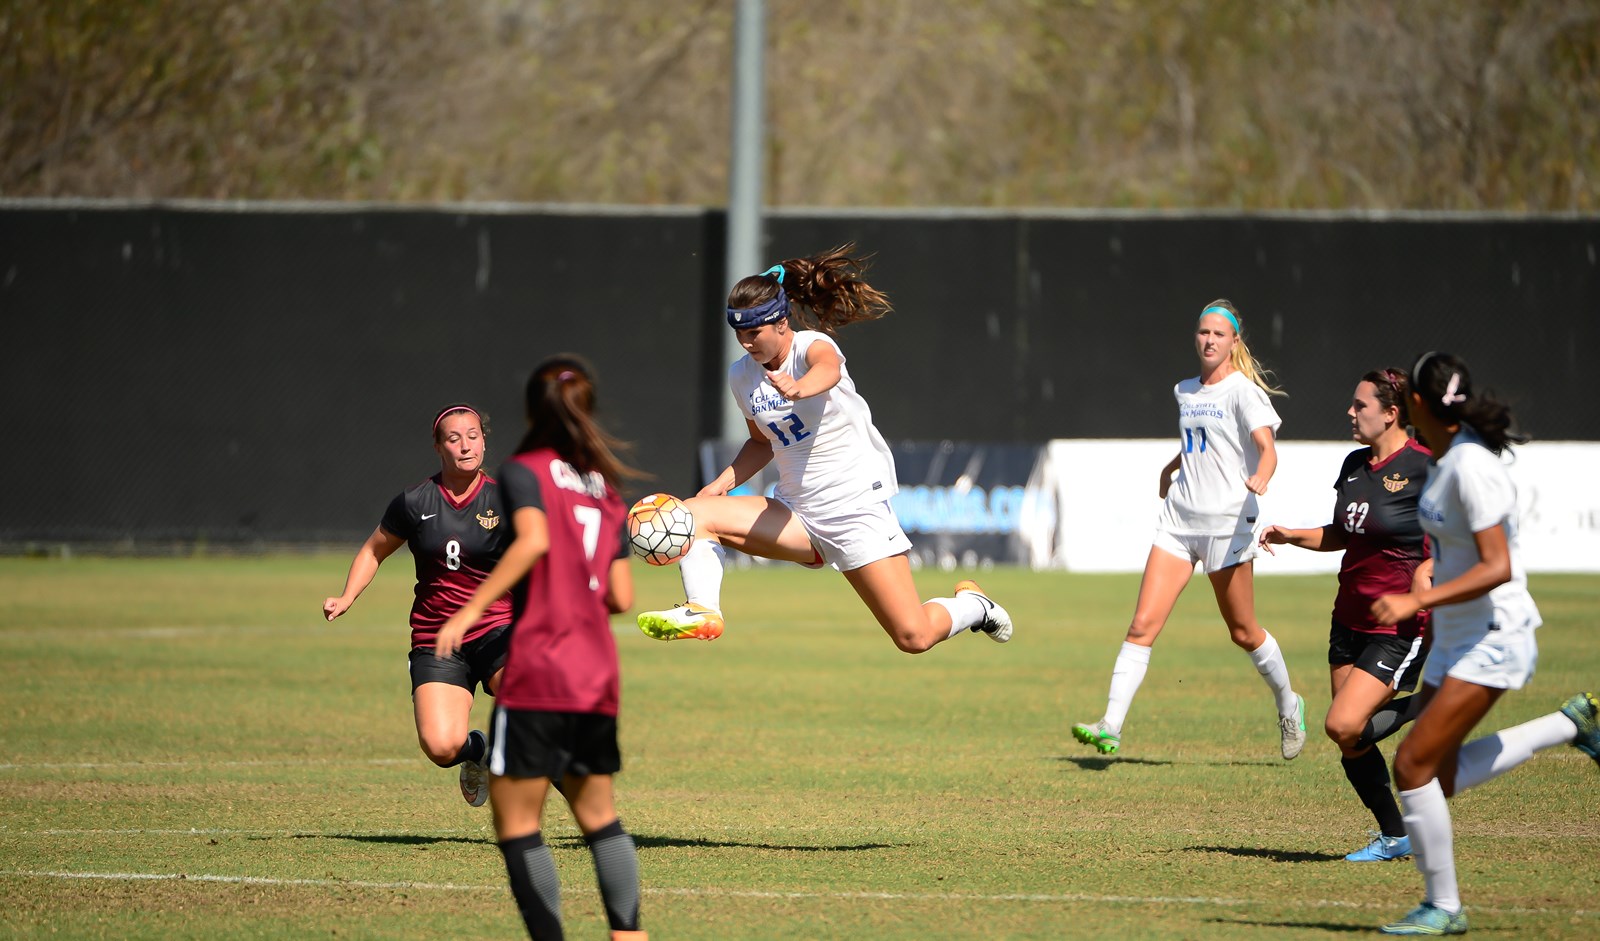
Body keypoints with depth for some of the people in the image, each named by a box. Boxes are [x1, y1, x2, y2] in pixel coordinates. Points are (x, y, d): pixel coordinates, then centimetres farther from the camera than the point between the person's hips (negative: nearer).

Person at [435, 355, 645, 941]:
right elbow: (622, 597, 11)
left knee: (516, 824, 0)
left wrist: (471, 608, -22)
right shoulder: (606, 491, 16)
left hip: (538, 671, -6)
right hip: (597, 677, 6)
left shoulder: (524, 471, -1)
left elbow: (533, 540, -21)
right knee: (598, 815, 18)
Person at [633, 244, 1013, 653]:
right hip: (796, 516, 6)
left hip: (857, 508, -6)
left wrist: (798, 389, -66)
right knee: (694, 513, -18)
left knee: (914, 637, -10)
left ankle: (971, 603, 21)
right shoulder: (741, 376, 5)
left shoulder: (813, 346, -14)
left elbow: (827, 369, -42)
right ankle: (702, 611, -32)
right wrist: (725, 481, 4)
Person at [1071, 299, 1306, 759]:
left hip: (1226, 522, -6)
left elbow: (1267, 448, -23)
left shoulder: (1243, 391, -9)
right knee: (1143, 624, -7)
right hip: (1179, 518, 6)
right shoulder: (1186, 392, 12)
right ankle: (1110, 726, -11)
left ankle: (1288, 704, 31)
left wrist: (1259, 479, -42)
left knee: (1243, 631, 5)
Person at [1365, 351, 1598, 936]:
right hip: (1455, 641, 10)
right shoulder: (1448, 458, 6)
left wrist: (1416, 602, -32)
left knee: (1413, 765, -12)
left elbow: (1497, 568, -28)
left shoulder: (1471, 470, -23)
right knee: (1440, 779, 12)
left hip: (1492, 641, -10)